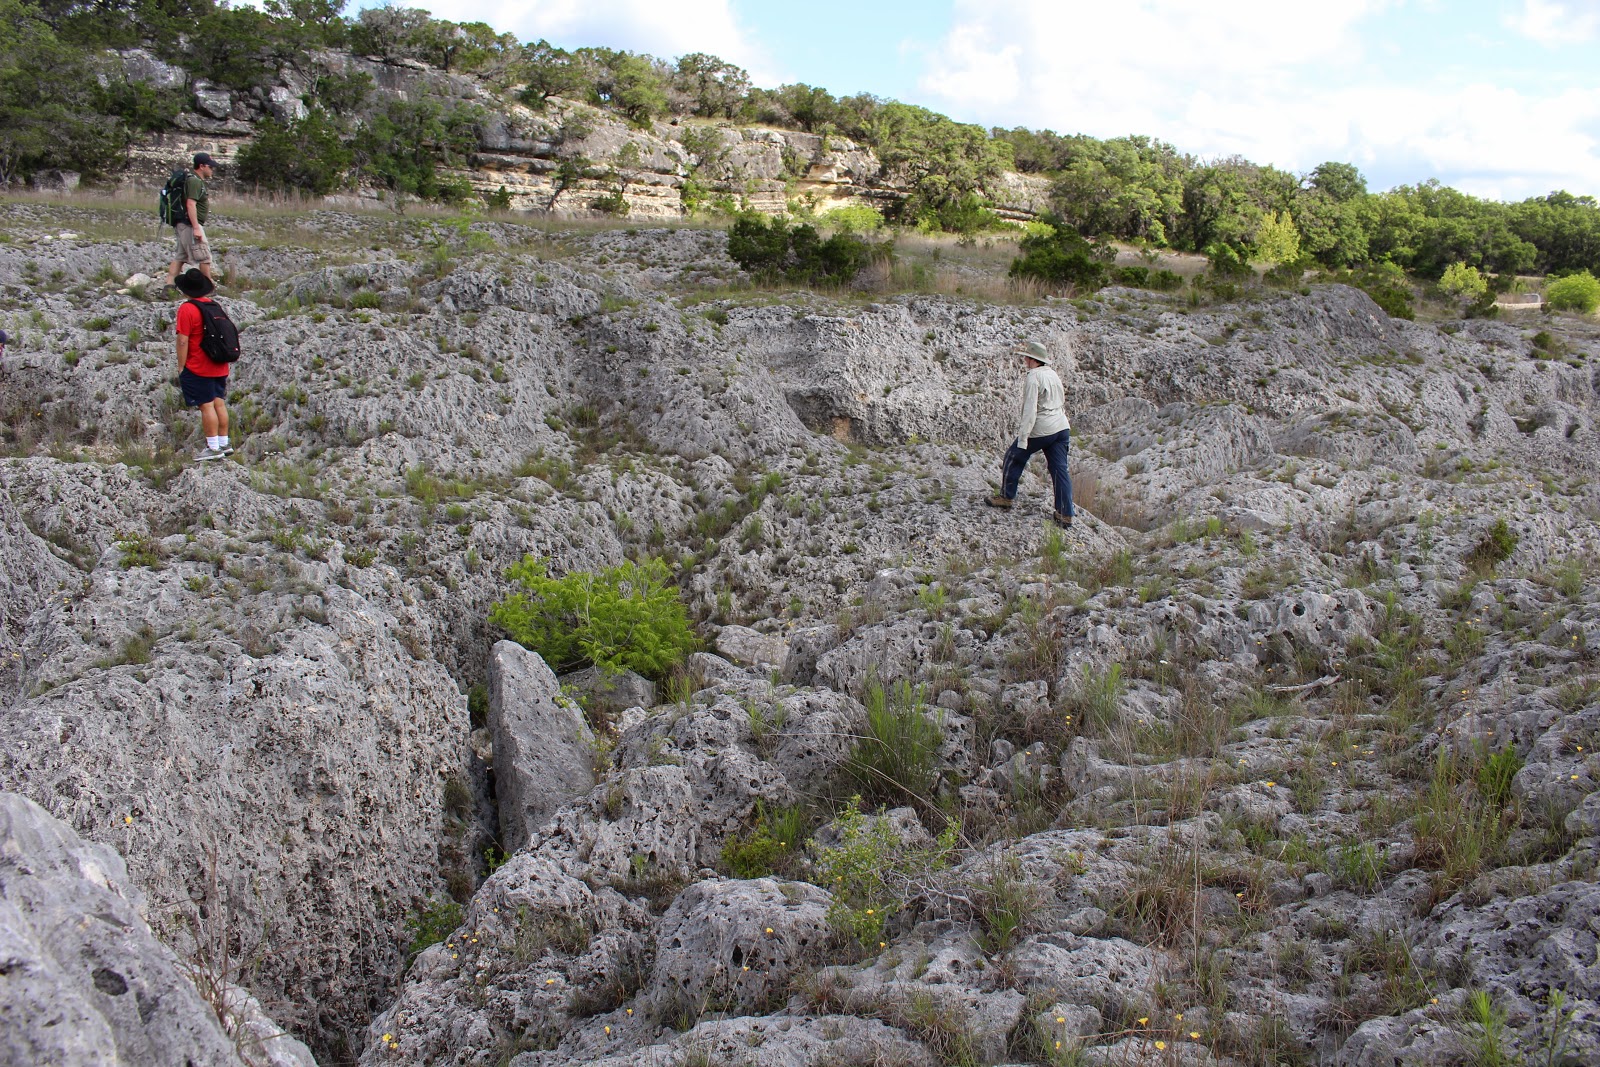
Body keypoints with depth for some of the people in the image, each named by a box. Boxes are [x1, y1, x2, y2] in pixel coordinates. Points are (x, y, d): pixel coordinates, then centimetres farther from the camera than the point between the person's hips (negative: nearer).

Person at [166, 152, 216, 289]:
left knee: (180, 257, 9)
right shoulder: (195, 181, -16)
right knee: (204, 257, -2)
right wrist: (196, 228, -27)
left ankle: (169, 285, 7)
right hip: (190, 225, -10)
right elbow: (190, 204, -25)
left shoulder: (194, 179, 16)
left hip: (183, 225, 10)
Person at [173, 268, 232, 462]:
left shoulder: (187, 309, -13)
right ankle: (224, 444, 15)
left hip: (198, 369, -7)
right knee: (219, 403, 11)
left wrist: (181, 367, -8)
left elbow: (183, 340, -16)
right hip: (219, 366, 7)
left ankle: (213, 448, -4)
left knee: (206, 406, -5)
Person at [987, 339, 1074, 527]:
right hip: (1062, 427, 7)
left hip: (1041, 429, -7)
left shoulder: (1033, 378, -14)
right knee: (1060, 469, 6)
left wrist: (1022, 438, -20)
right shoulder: (1053, 374, 11)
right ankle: (1065, 514, 4)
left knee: (1014, 458, 13)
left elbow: (1030, 410, -20)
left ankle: (1007, 497, 25)